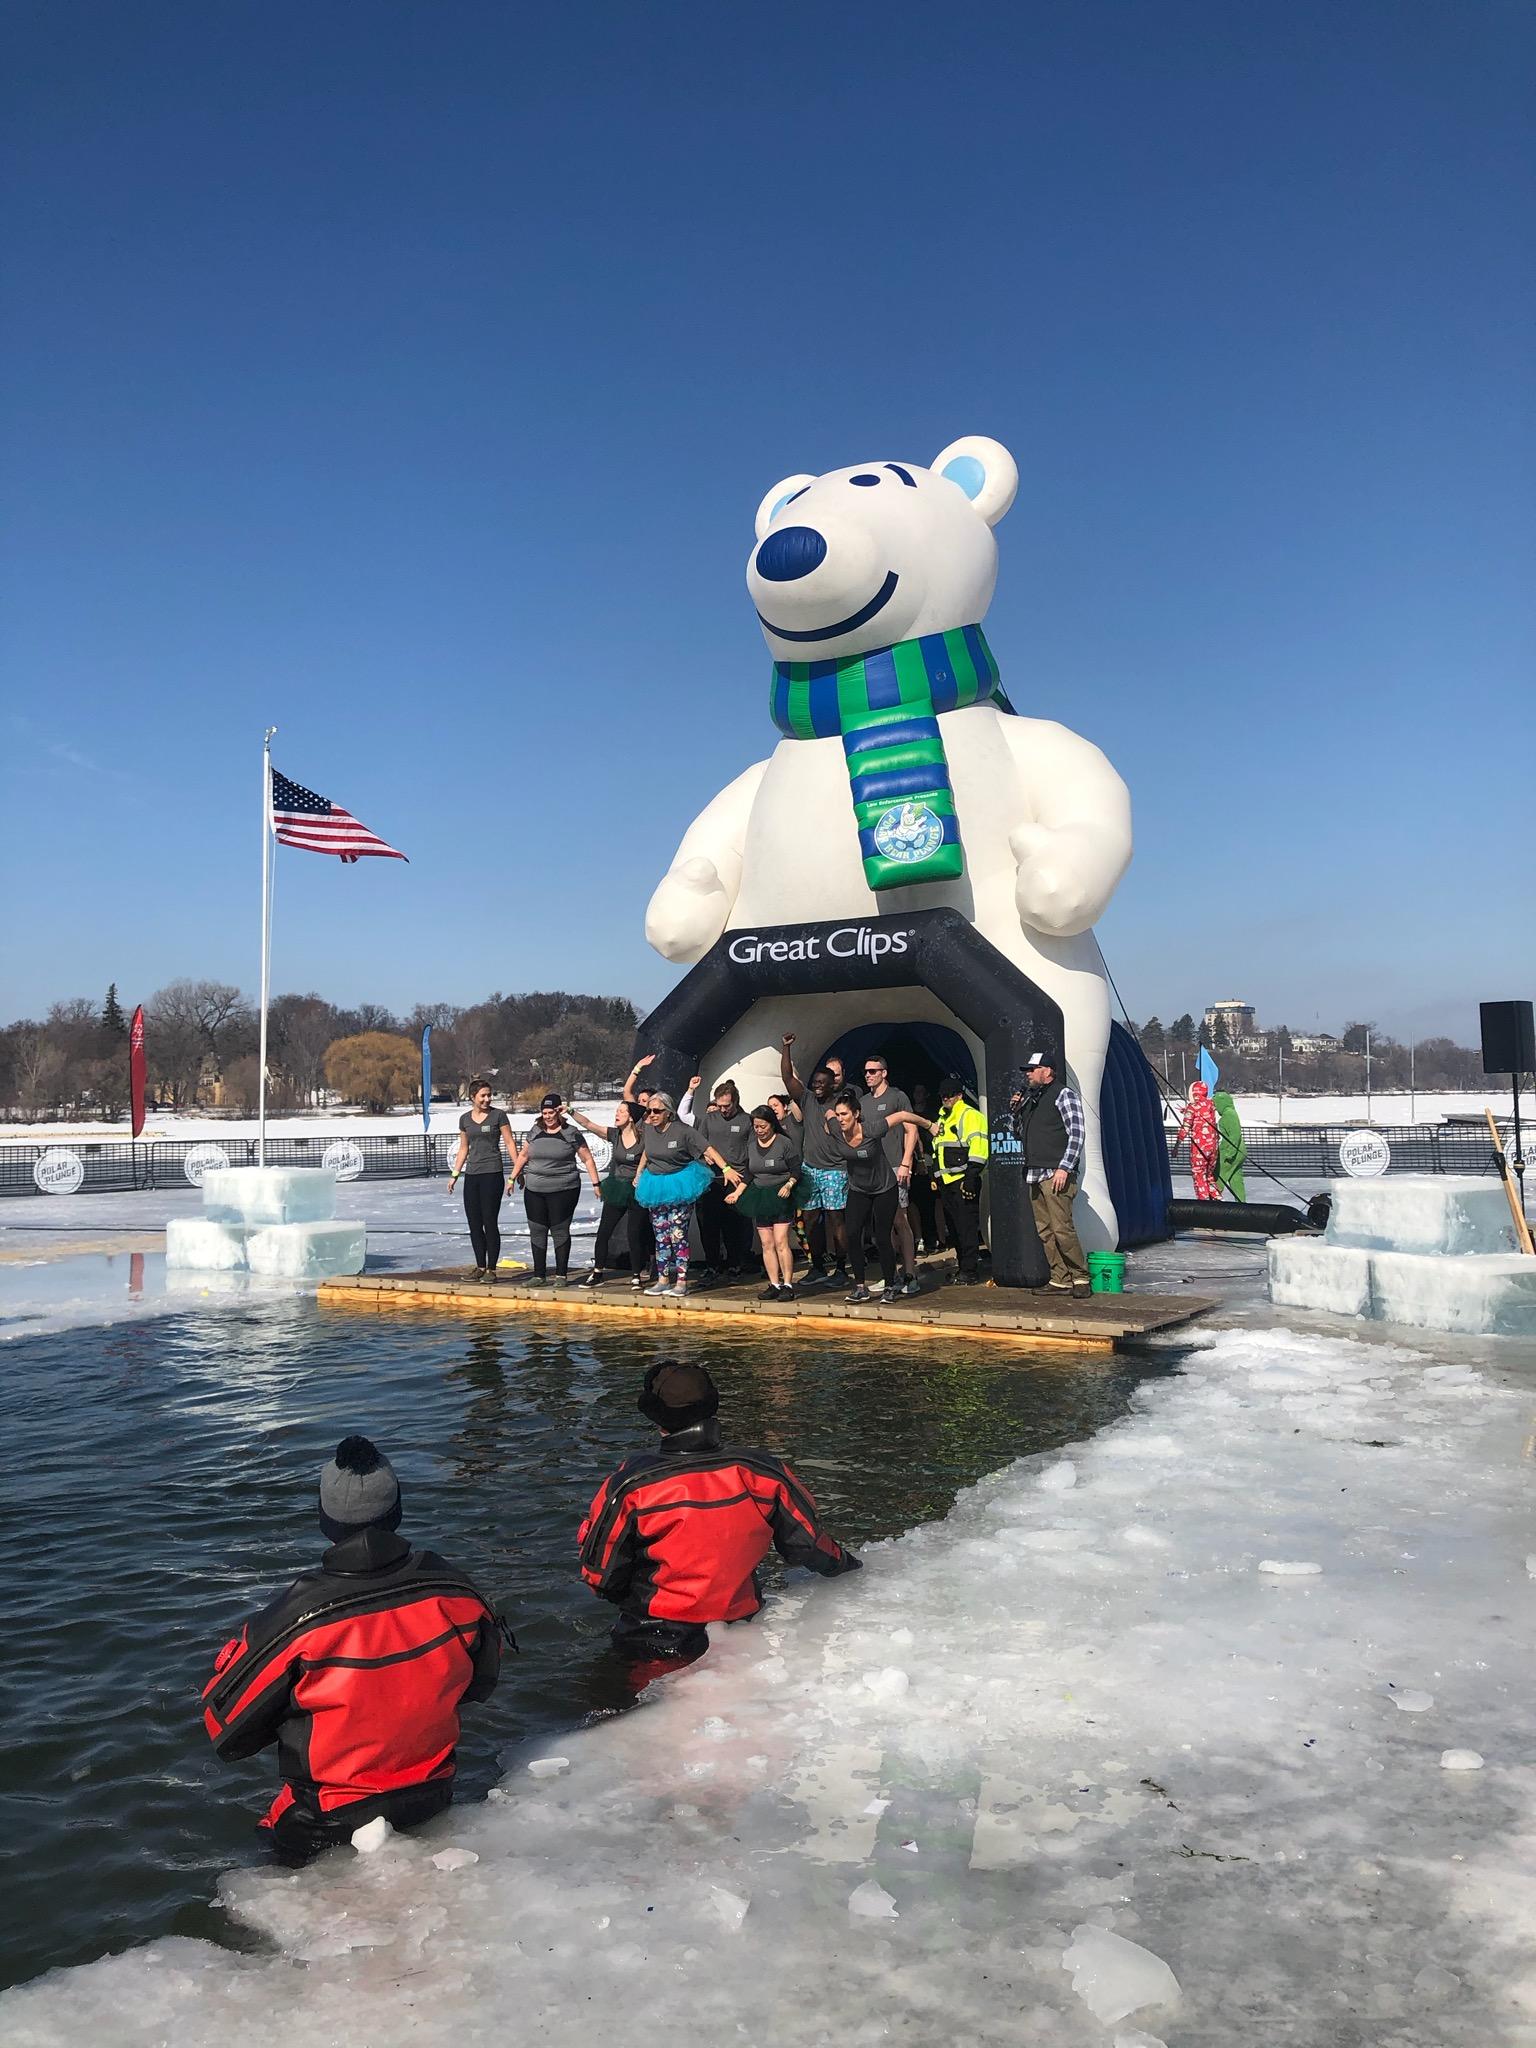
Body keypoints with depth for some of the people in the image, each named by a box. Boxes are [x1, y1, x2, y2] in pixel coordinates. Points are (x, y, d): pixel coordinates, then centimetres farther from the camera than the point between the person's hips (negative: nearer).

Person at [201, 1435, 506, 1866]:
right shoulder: (455, 1591, -18)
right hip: (432, 1795, 4)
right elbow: (482, 1684, 2)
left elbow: (225, 1728, -15)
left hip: (331, 1820, -4)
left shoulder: (296, 1619, -29)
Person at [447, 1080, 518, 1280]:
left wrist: (517, 1171, -9)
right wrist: (454, 1175, 15)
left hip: (492, 1174, -5)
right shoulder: (465, 1119, 10)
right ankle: (480, 1267, 17)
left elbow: (509, 1144, -3)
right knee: (474, 1224, 7)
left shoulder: (498, 1115, -3)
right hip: (471, 1176, 5)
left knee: (490, 1223, -5)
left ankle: (491, 1269, 2)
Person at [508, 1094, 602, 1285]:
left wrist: (596, 1183, -1)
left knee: (560, 1231, 0)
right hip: (534, 1191, 4)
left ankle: (561, 1274, 9)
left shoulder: (571, 1133, -2)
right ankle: (539, 1274, 14)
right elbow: (523, 1155, 21)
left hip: (563, 1190, -4)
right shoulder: (534, 1132, 9)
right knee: (537, 1232, 6)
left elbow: (587, 1159, 2)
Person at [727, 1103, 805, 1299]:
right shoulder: (751, 1145, 11)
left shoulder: (785, 1143, -7)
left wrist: (788, 1185, -24)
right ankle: (775, 1285, 8)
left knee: (780, 1242, -12)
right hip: (760, 1198, 6)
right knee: (766, 1244, 3)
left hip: (781, 1197, -6)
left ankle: (788, 1285, -7)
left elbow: (796, 1171, -7)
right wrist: (737, 1192, 11)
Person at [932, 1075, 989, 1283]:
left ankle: (970, 1270, -4)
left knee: (967, 1226, -7)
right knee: (953, 1226, 12)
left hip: (963, 1180, -9)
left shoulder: (970, 1115, -7)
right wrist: (935, 1176, 23)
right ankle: (962, 1265, 20)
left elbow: (978, 1146, -15)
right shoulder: (943, 1118, 22)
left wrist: (971, 1175, -21)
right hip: (946, 1180, 9)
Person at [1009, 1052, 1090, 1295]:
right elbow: (1019, 1134, 27)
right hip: (1035, 1174, 8)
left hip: (1056, 1174, -8)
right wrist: (1016, 1111, 9)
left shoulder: (1063, 1093, -3)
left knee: (1062, 1229, -11)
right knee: (1045, 1231, 6)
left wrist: (1064, 1168, -17)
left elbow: (1076, 1132, -10)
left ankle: (1080, 1278, -1)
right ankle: (1060, 1280, 10)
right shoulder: (1030, 1097, 20)